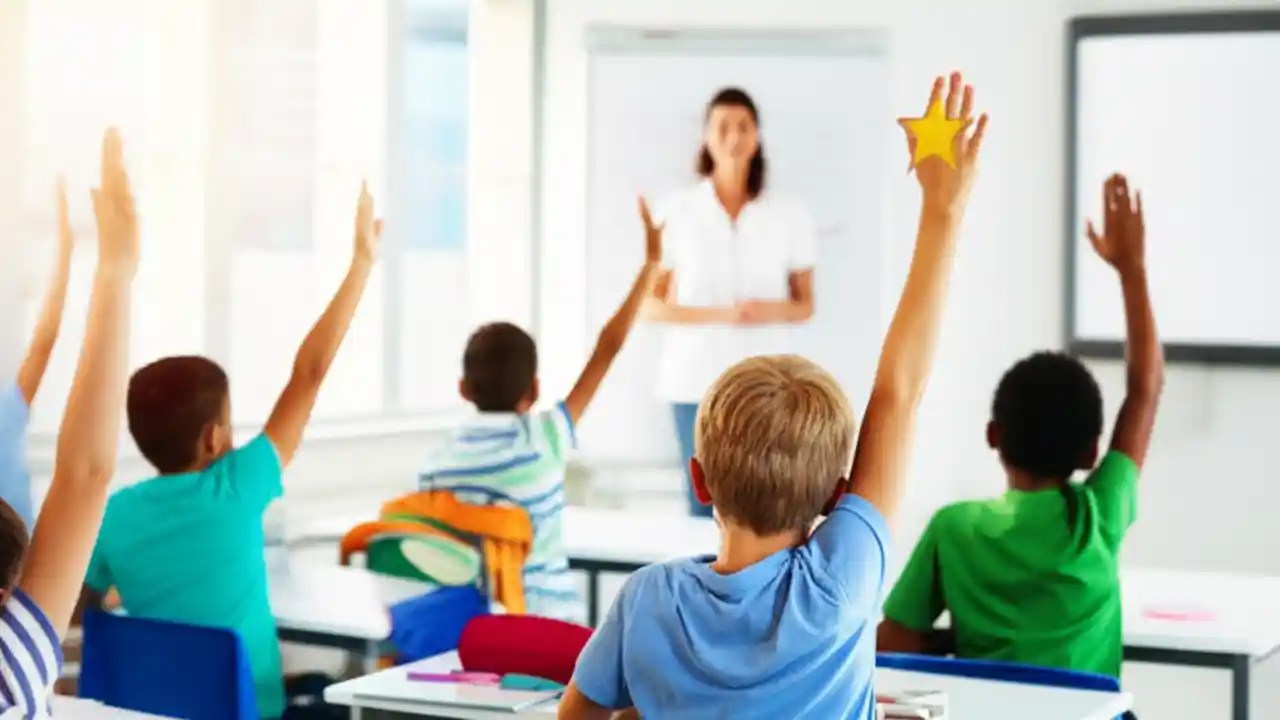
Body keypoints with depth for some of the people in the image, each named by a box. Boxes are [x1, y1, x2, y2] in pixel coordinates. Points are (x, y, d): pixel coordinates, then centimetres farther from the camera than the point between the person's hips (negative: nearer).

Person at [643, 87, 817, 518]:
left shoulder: (789, 216, 4)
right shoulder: (677, 214, 1)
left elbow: (806, 304, 10)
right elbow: (652, 306, 0)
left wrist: (774, 311, -13)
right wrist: (720, 314, -14)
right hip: (696, 377, 0)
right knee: (704, 498, 0)